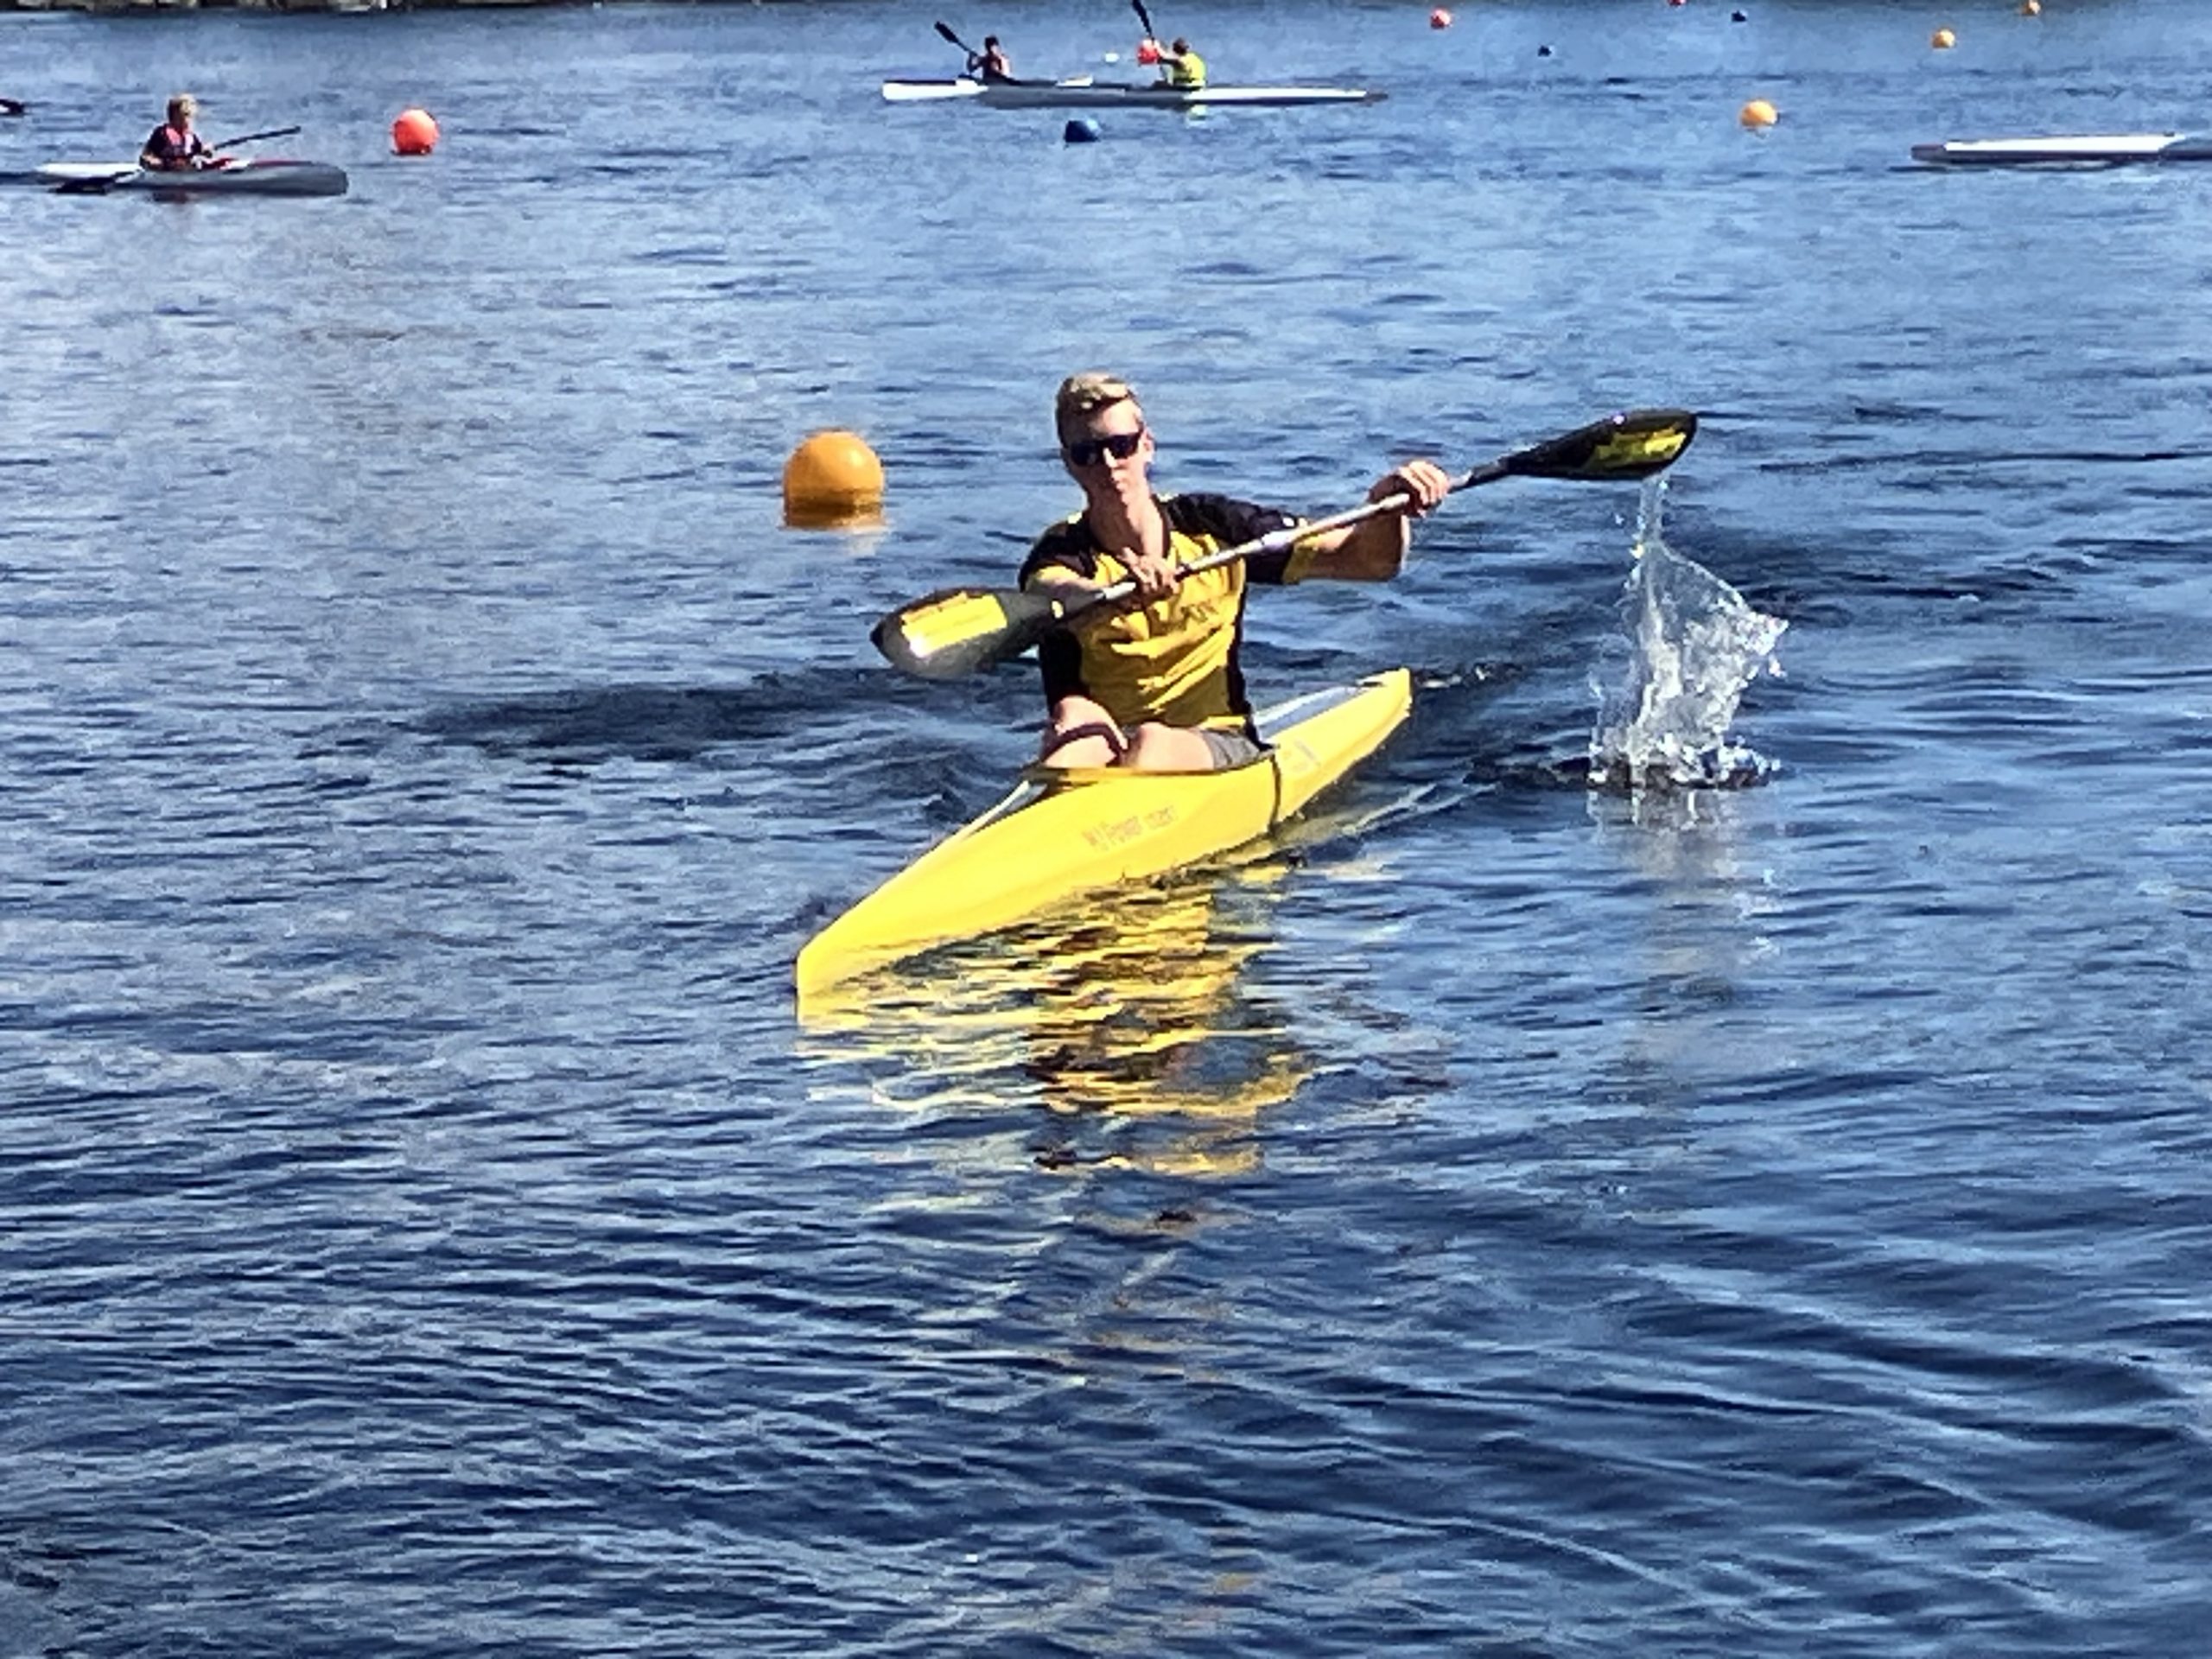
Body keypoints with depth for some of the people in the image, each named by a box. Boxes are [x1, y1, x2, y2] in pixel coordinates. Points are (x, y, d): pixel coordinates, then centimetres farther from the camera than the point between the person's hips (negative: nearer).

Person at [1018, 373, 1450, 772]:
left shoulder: (1211, 526, 3)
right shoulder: (1060, 554, -3)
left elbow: (1369, 560, 2)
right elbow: (1053, 594, -32)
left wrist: (1388, 505, -21)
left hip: (1216, 746, 1)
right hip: (1095, 749, -1)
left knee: (1153, 741, -34)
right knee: (1076, 714, -35)